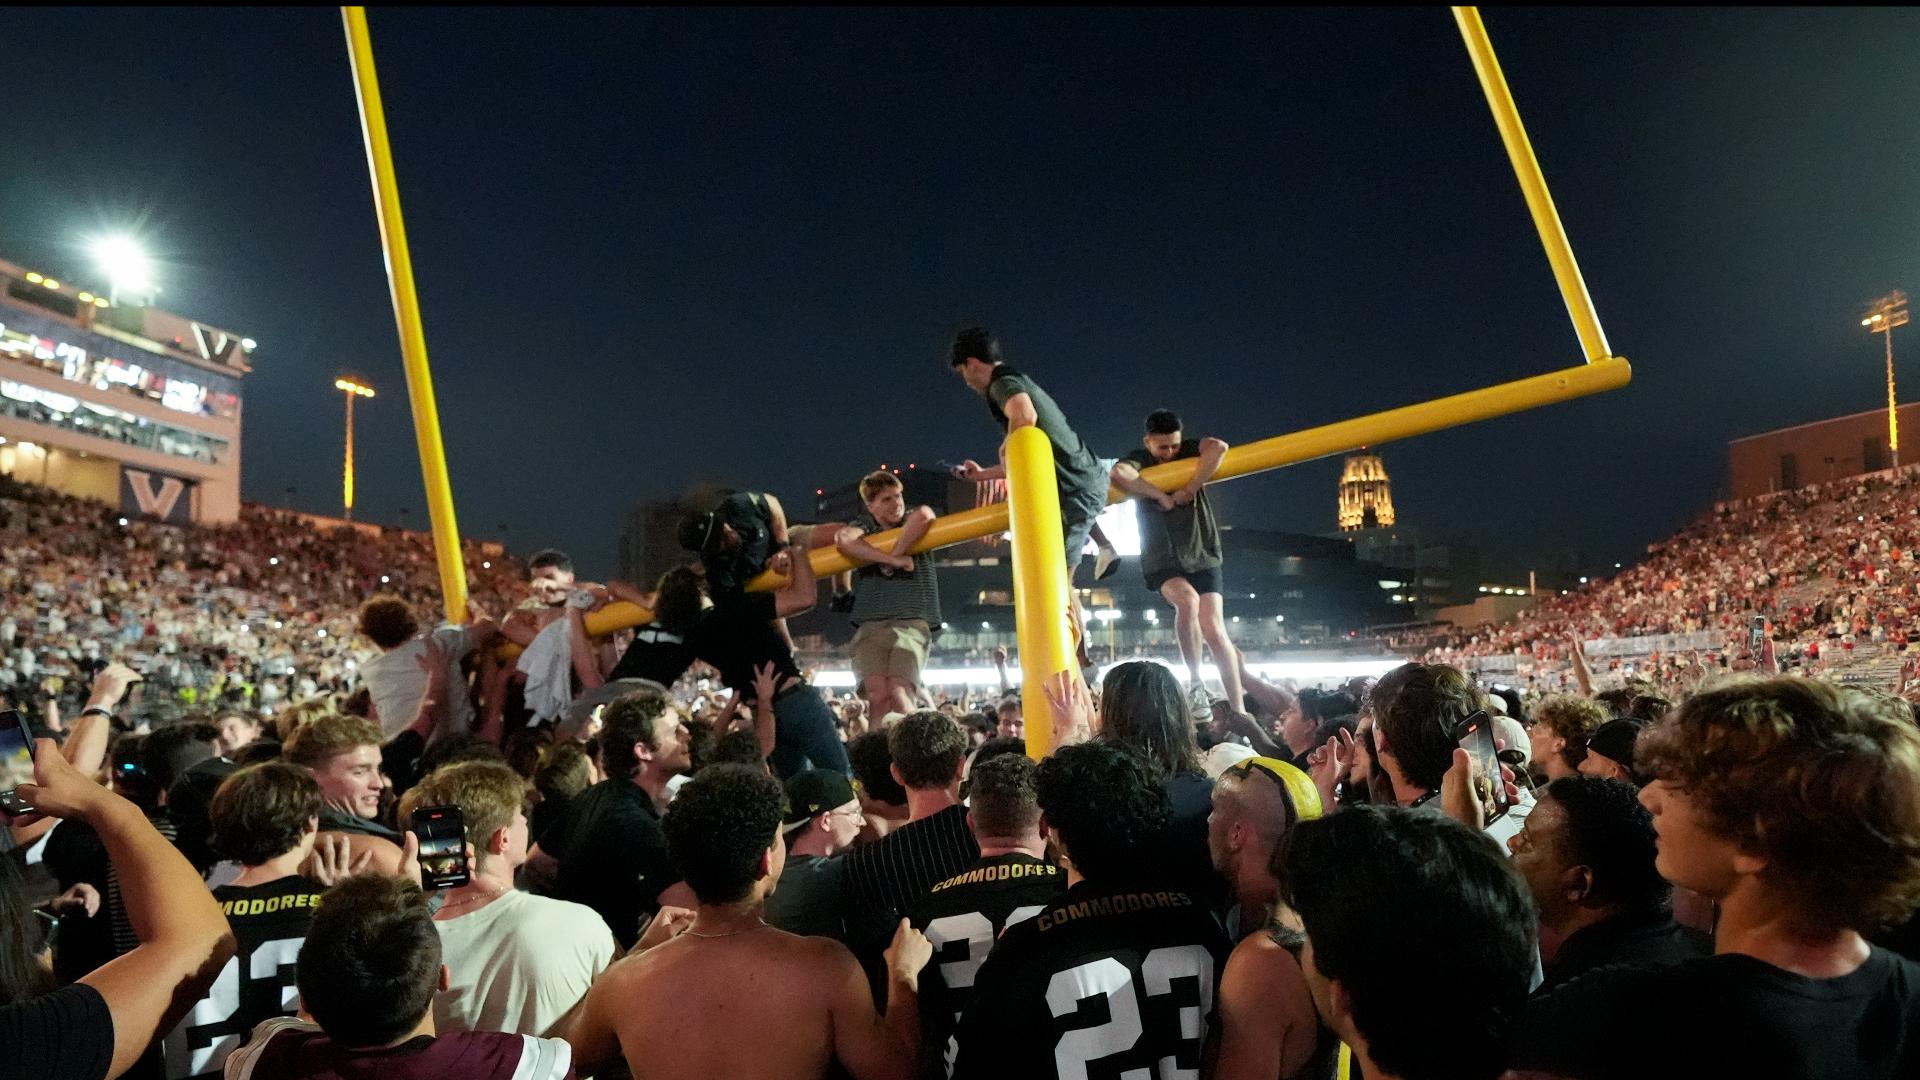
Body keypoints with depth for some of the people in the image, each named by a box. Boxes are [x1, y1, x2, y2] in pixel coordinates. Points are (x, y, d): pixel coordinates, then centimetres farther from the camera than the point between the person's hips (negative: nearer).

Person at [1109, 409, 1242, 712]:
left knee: (1214, 630, -11)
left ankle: (1239, 710, -7)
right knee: (1188, 600, -31)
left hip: (1202, 555, 2)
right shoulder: (1139, 461, -2)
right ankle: (1195, 681, -14)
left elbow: (1218, 448, -21)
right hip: (1163, 561, -1)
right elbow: (1118, 475, -27)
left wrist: (1187, 492, -21)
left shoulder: (1190, 452, 3)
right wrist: (1160, 495, -20)